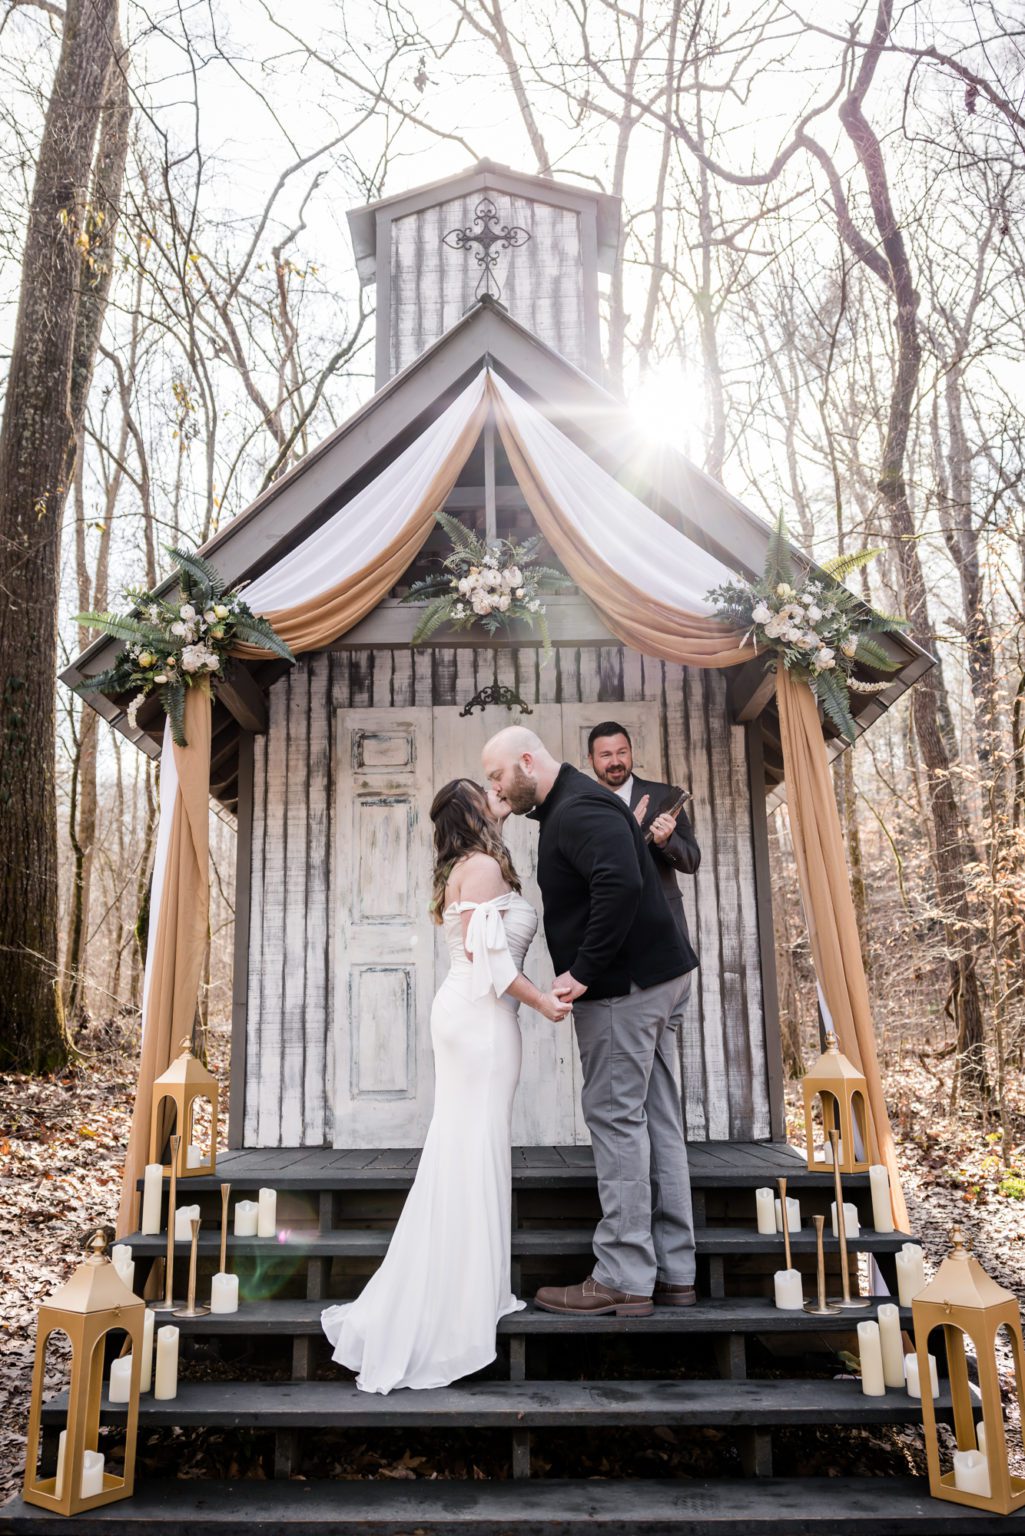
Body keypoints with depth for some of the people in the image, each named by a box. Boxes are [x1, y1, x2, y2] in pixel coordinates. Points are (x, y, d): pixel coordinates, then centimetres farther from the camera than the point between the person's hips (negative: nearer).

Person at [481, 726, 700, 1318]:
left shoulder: (581, 809, -16)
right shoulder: (568, 807, 17)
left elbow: (621, 884, -31)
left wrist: (583, 971, -25)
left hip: (624, 984, -11)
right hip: (647, 979, 11)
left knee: (616, 1116, -5)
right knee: (655, 1117, 12)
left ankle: (623, 1279, 4)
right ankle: (672, 1270, 20)